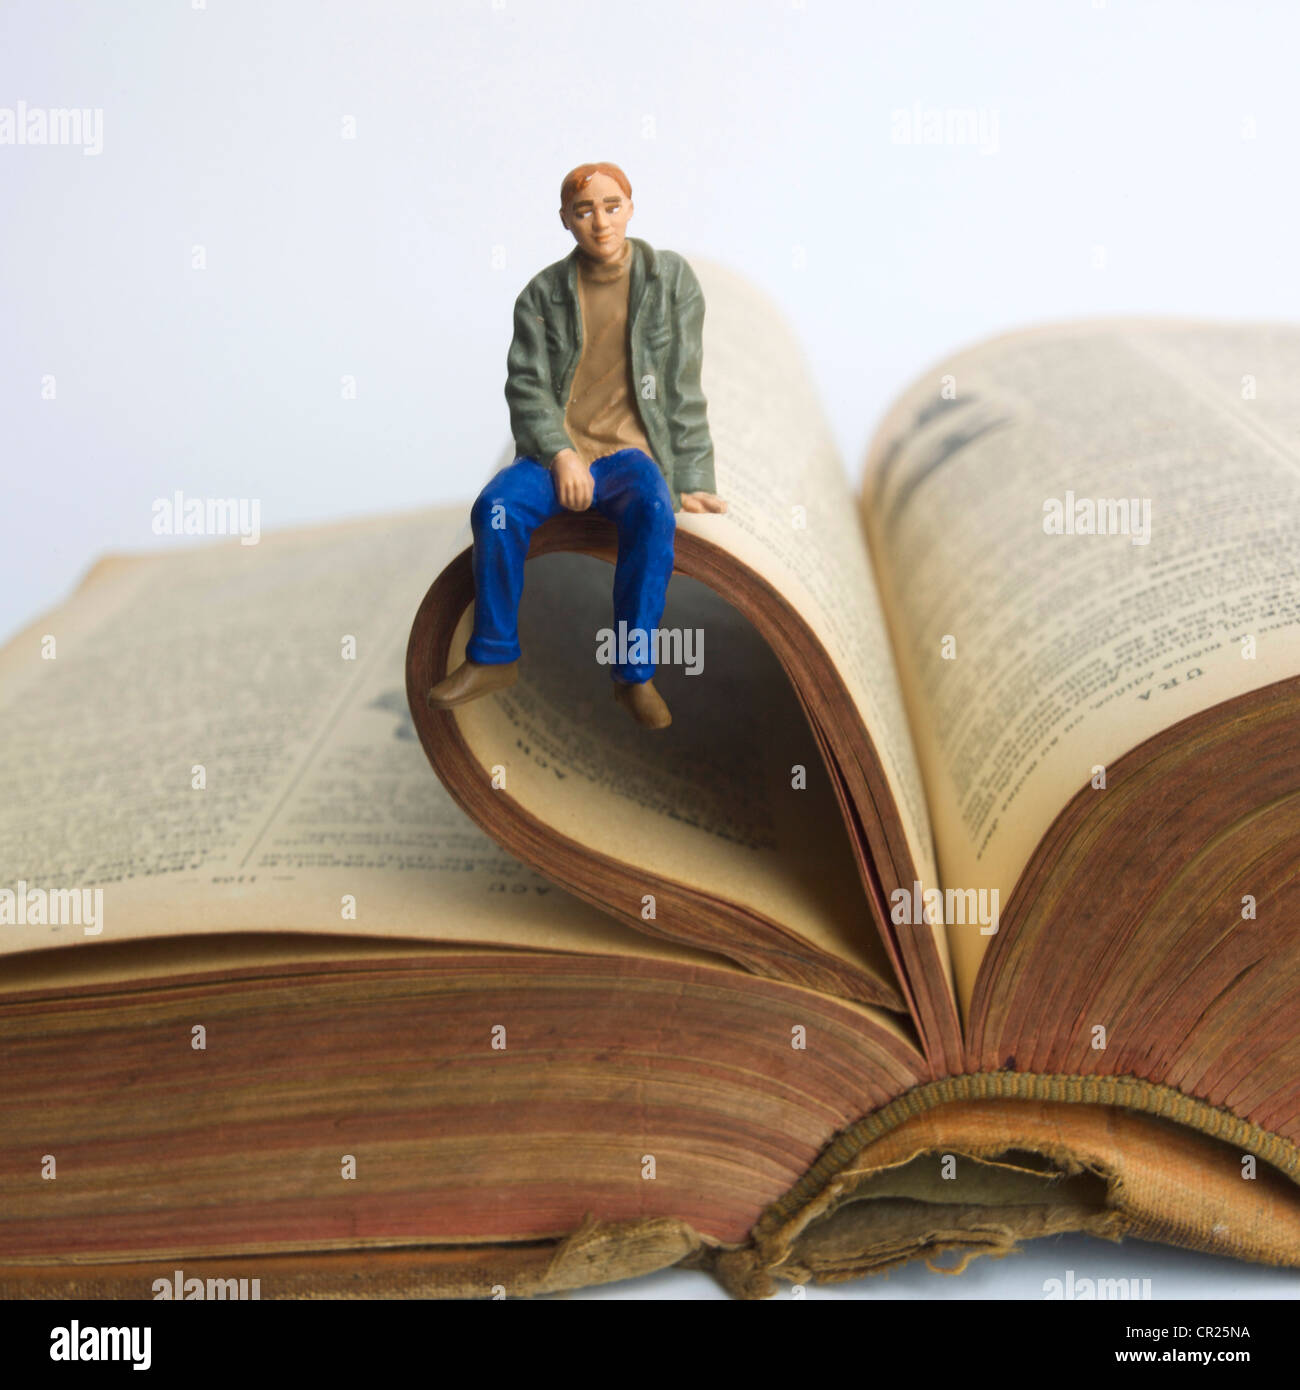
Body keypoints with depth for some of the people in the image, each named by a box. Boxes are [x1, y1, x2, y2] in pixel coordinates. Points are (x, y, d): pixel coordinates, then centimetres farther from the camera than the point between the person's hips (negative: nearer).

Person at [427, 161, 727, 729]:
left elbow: (684, 390, 1)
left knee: (654, 513, -35)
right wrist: (561, 456, -15)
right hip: (555, 451, 1)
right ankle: (494, 657, -11)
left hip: (632, 452, -1)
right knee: (496, 506, -28)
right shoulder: (543, 293, 6)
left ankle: (634, 674, -23)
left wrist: (691, 482, -5)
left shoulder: (671, 279, 4)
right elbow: (527, 387, 2)